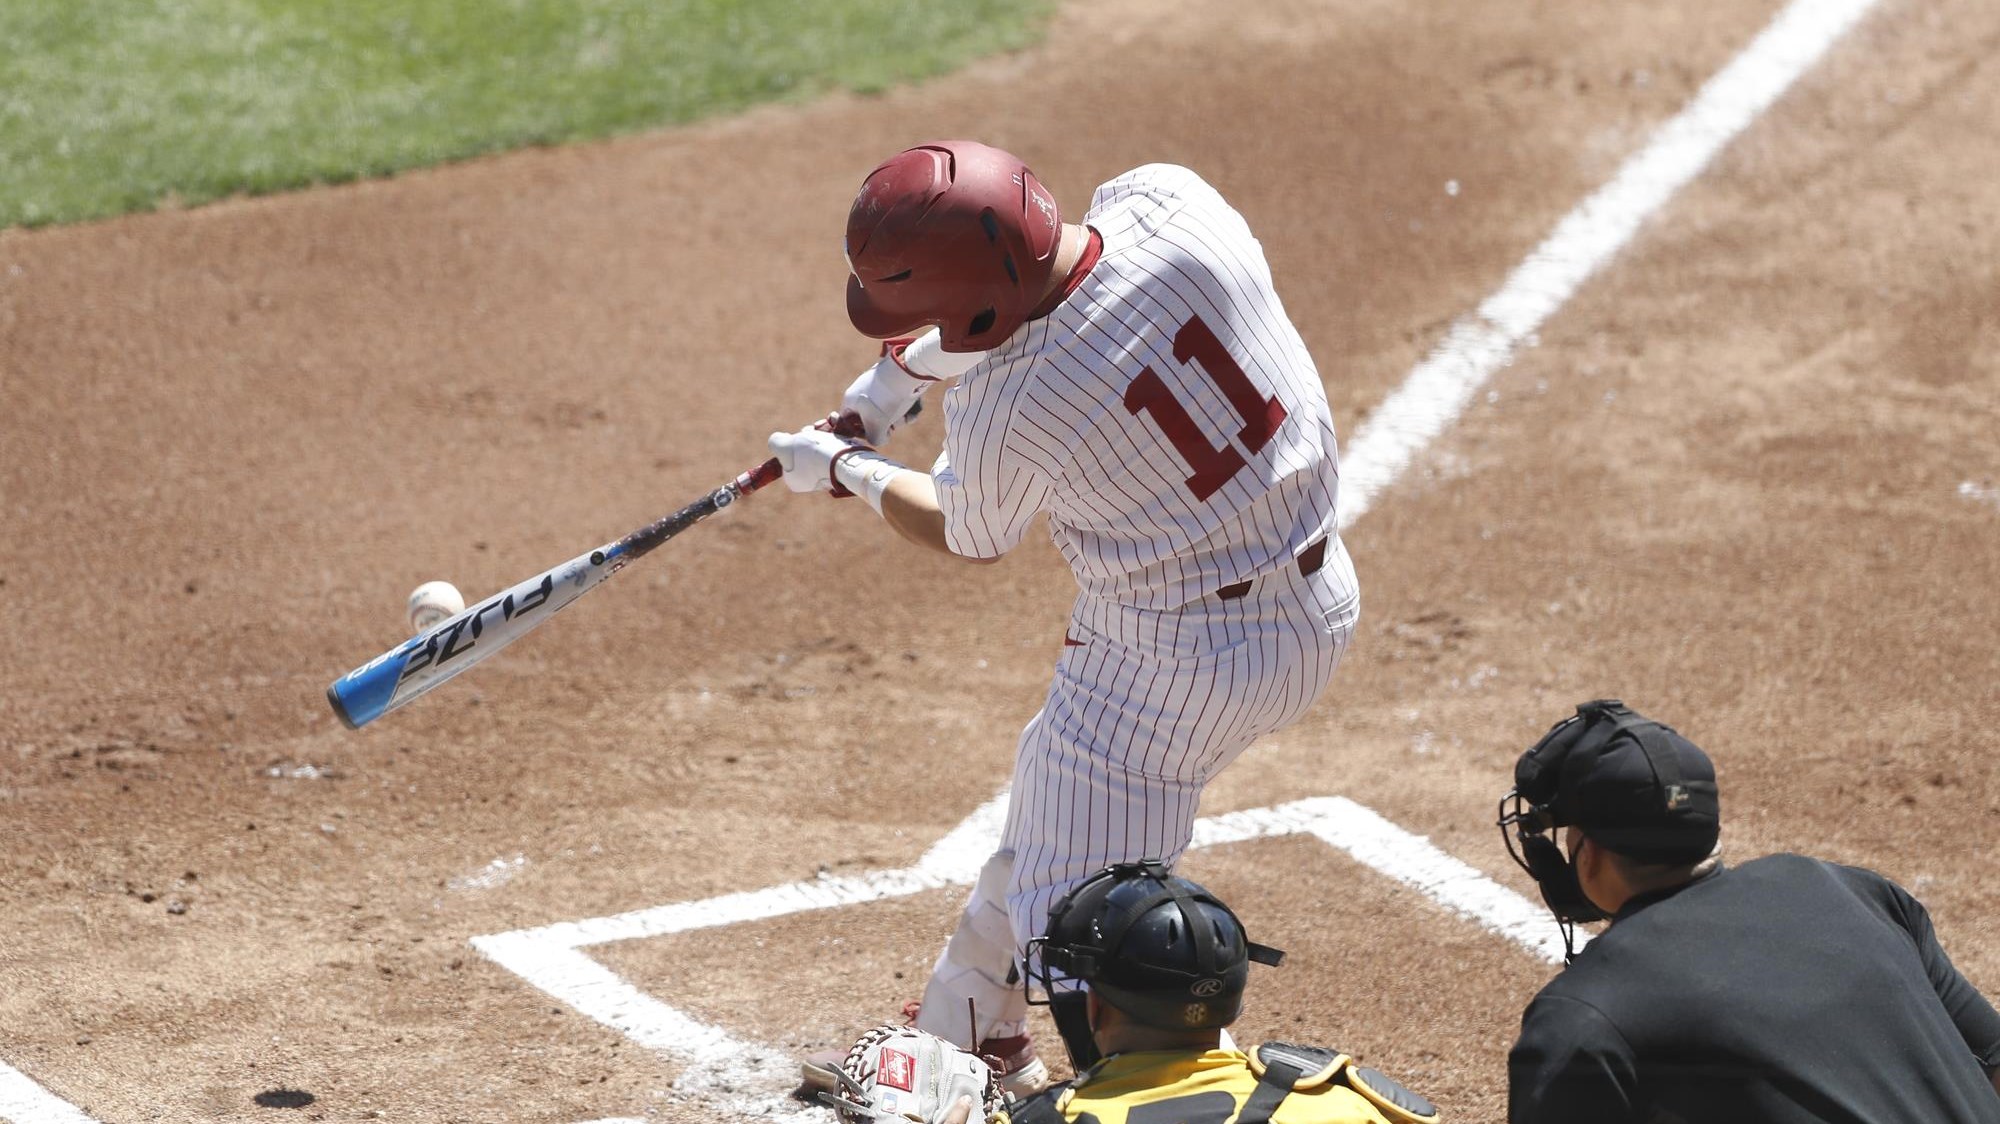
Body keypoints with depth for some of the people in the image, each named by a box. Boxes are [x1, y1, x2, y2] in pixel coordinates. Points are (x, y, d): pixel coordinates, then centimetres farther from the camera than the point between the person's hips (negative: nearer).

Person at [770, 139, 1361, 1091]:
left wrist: (845, 472, 17)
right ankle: (971, 1025, 49)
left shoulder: (1000, 409, -25)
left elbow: (967, 539, 0)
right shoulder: (1167, 199, -15)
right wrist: (913, 365, 15)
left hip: (1173, 664, -9)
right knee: (1058, 787, 29)